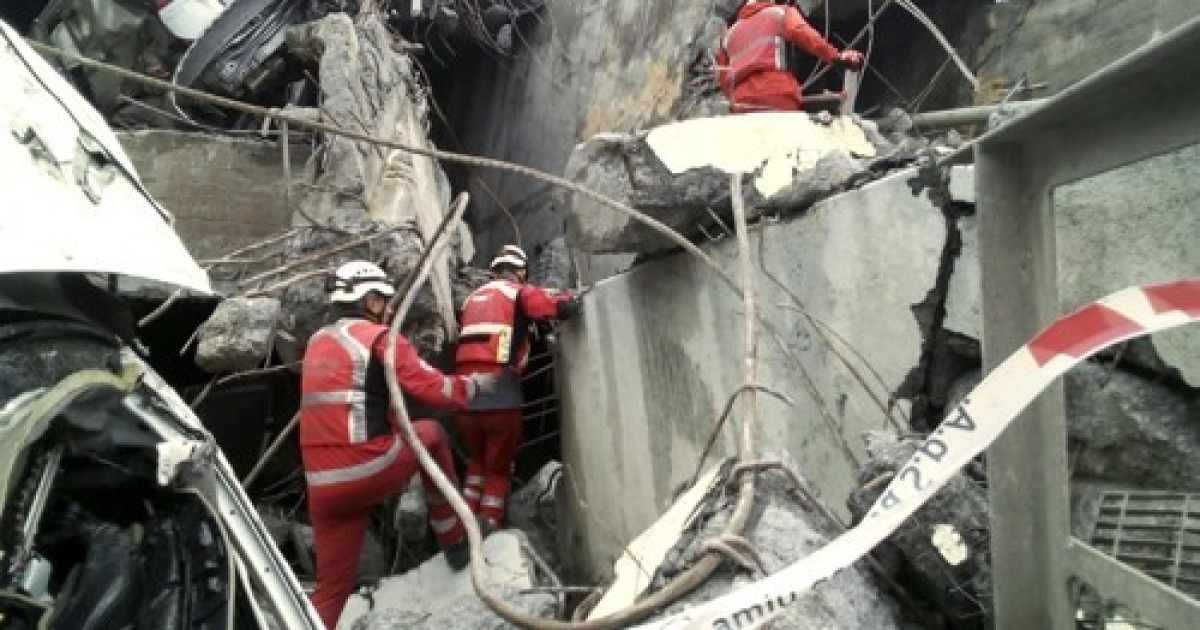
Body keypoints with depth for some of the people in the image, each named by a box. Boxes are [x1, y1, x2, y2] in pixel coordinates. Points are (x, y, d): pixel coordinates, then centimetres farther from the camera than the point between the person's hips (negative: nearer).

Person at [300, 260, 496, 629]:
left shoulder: (316, 344, 18)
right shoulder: (379, 337, -3)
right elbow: (434, 389, -4)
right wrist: (475, 386, 13)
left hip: (323, 487, 6)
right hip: (369, 470, -6)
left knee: (332, 588, 15)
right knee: (430, 434, 21)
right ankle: (454, 541, 27)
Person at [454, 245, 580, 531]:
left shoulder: (472, 298, 23)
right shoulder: (520, 292, 5)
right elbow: (564, 307, -5)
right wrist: (570, 299, 16)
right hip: (500, 390, -5)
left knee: (476, 459, 26)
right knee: (498, 466, 12)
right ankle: (488, 525, 9)